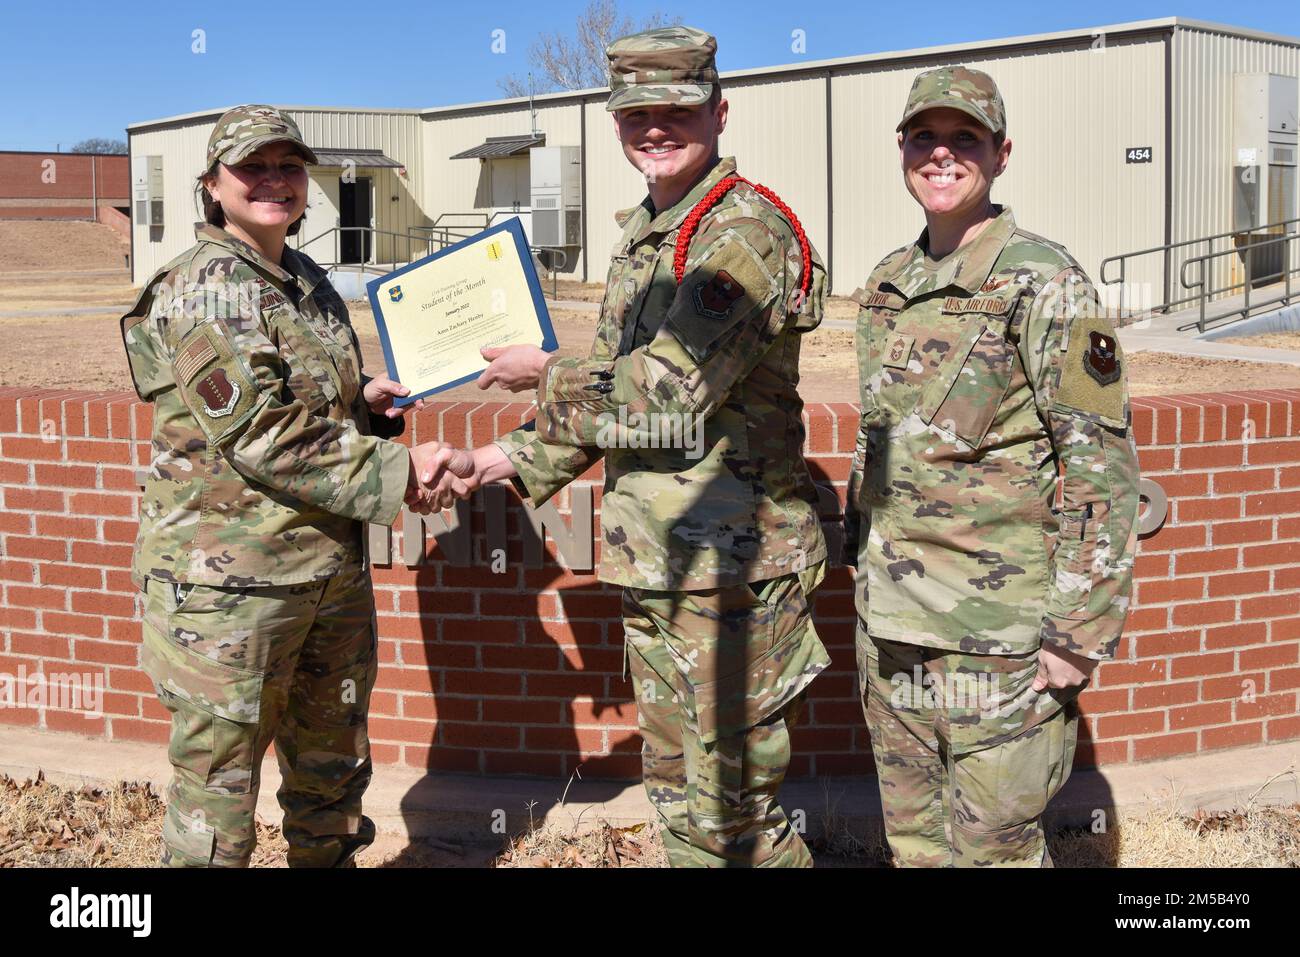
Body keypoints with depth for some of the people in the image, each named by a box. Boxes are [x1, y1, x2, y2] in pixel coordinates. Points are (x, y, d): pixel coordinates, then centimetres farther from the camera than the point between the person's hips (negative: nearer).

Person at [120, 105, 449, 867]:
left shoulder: (310, 282, 11)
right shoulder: (200, 288, -14)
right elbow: (255, 432, -22)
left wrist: (361, 401, 4)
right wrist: (395, 471, -19)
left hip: (334, 568, 8)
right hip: (231, 574, -8)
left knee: (334, 760, 20)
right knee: (220, 775, 3)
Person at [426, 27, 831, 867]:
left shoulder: (746, 230, -14)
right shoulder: (641, 238, 16)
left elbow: (670, 385, -22)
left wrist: (546, 374, -8)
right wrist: (509, 459, 14)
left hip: (730, 562, -9)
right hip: (653, 560, 9)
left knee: (733, 811, -2)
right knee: (679, 793, 18)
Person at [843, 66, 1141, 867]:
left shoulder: (1044, 284, -11)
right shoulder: (887, 285, 10)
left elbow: (1104, 464, -14)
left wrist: (1080, 634, -16)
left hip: (999, 623, -7)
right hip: (890, 620, 7)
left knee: (994, 844, 1)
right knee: (914, 836, 16)